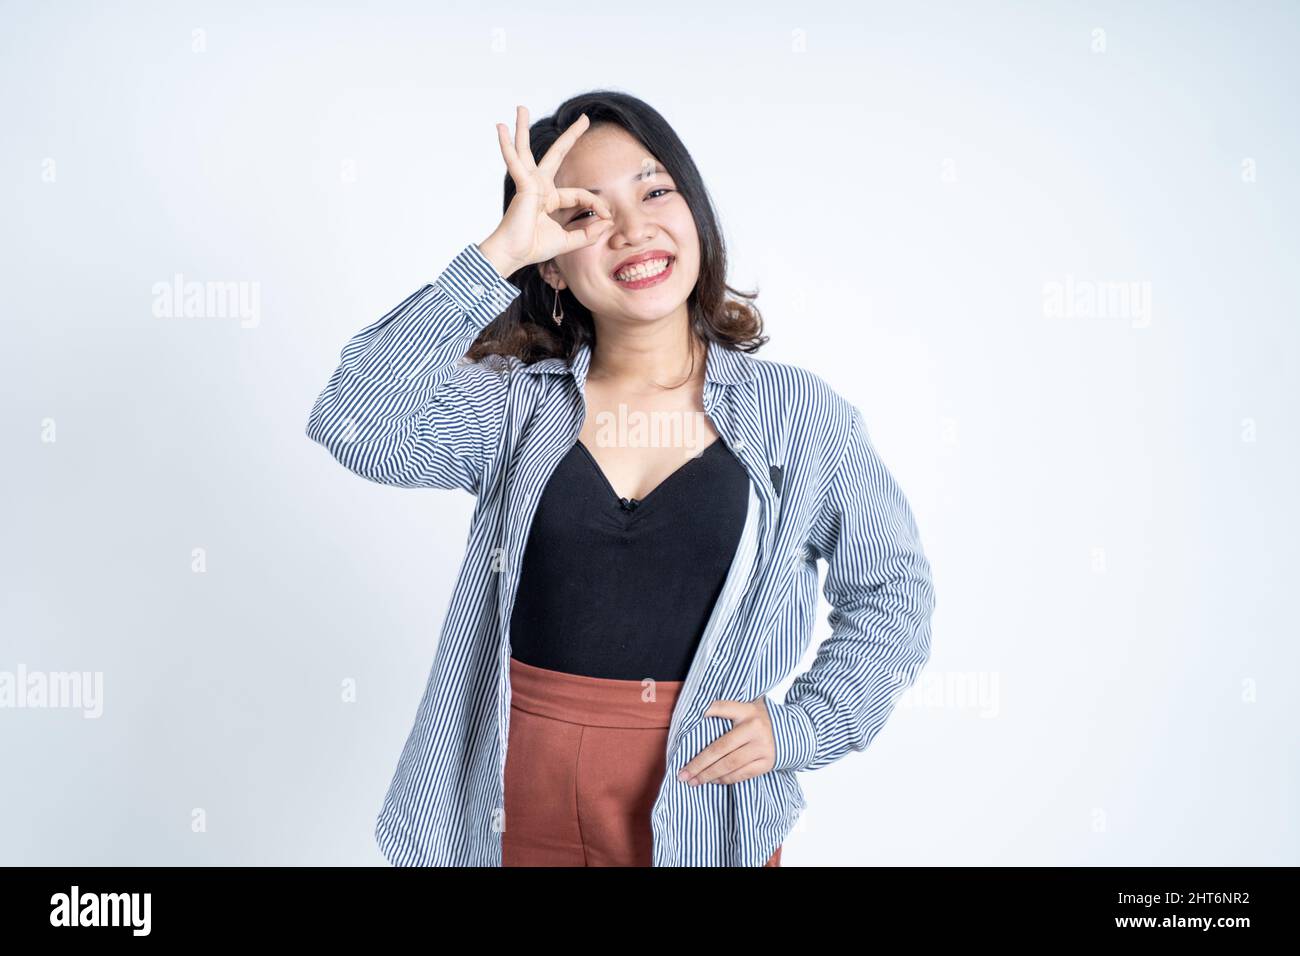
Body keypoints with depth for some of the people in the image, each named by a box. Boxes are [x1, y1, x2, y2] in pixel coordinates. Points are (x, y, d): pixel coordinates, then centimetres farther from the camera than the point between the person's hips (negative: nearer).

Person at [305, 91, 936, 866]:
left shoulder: (799, 415, -4)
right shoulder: (512, 406, -3)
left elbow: (892, 592, 5)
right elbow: (353, 422, -19)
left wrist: (803, 726, -7)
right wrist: (495, 255, -20)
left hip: (703, 811, -1)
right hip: (514, 805, 1)